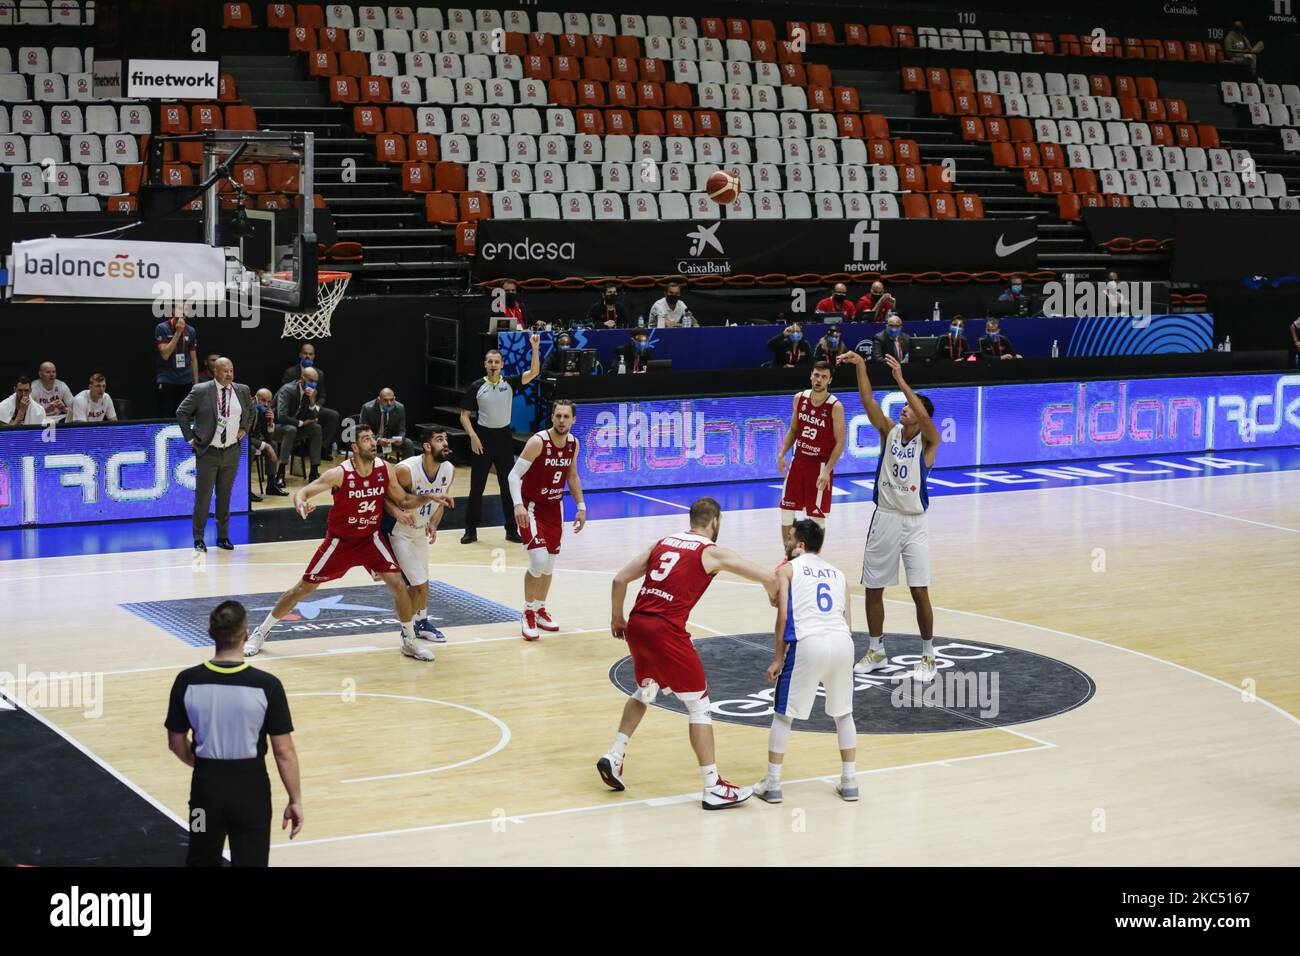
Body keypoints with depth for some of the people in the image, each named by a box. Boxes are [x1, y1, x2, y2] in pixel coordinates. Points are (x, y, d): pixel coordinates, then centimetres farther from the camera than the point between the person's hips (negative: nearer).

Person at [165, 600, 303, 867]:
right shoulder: (266, 685, -16)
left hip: (207, 786, 2)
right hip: (250, 789, -2)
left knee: (201, 862, 20)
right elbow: (284, 751, -13)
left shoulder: (187, 681, -10)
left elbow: (176, 743, 1)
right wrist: (295, 801, -2)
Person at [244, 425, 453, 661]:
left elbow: (403, 501, 2)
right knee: (304, 588, 2)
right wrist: (301, 504, -46)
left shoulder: (385, 470, -11)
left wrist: (429, 498, -14)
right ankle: (261, 633, 20)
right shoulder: (340, 474, -24)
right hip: (339, 541, -3)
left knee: (397, 584, -10)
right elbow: (301, 492, -23)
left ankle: (409, 641, 9)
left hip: (371, 539, 3)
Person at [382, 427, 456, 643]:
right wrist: (397, 512, -37)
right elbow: (383, 496, -18)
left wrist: (433, 524, -10)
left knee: (420, 583, 18)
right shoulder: (406, 470, -30)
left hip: (421, 531, 6)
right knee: (419, 583, -9)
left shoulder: (449, 470, -11)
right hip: (398, 533, -6)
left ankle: (422, 623, 37)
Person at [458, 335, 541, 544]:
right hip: (483, 436, -1)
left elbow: (533, 372, -13)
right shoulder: (476, 387, -3)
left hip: (503, 436, 1)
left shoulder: (509, 383, 0)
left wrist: (535, 348, -24)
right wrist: (473, 436, -13)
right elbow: (464, 415, 0)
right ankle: (471, 530, 10)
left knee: (508, 486, 5)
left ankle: (511, 529, 14)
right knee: (477, 486, 2)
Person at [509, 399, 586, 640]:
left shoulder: (573, 443, -3)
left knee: (549, 563, 14)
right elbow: (514, 474, -24)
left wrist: (581, 507, 9)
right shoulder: (538, 442, -23)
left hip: (554, 507, 6)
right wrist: (518, 505, -37)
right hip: (531, 506, -6)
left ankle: (540, 609, 34)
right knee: (539, 560, -17)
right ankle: (528, 614, 1)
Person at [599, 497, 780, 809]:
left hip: (637, 625, 6)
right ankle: (714, 789, 4)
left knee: (645, 692, 30)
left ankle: (613, 757, 26)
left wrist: (617, 618, 30)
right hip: (666, 631, -6)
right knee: (698, 704, 4)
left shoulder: (662, 543, 18)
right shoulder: (712, 552, 2)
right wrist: (774, 597, 21)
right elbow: (768, 577, -2)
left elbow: (620, 579, 16)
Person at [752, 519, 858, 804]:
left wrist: (778, 658, 7)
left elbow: (783, 615, 1)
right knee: (843, 714, 23)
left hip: (808, 642, -4)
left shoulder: (786, 569, 12)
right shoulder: (838, 573, 25)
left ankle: (772, 785, 13)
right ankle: (849, 782, 23)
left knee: (783, 715, 12)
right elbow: (847, 622, 19)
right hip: (843, 641, 4)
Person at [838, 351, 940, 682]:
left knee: (919, 592, -5)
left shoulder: (928, 441, -8)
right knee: (873, 589, 8)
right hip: (884, 519, 4)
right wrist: (860, 366, -21)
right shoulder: (889, 431, 2)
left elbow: (923, 414, -29)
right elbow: (868, 402, -10)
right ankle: (875, 651, 24)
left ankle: (928, 657, 10)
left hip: (914, 522, -4)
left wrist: (900, 380, -33)